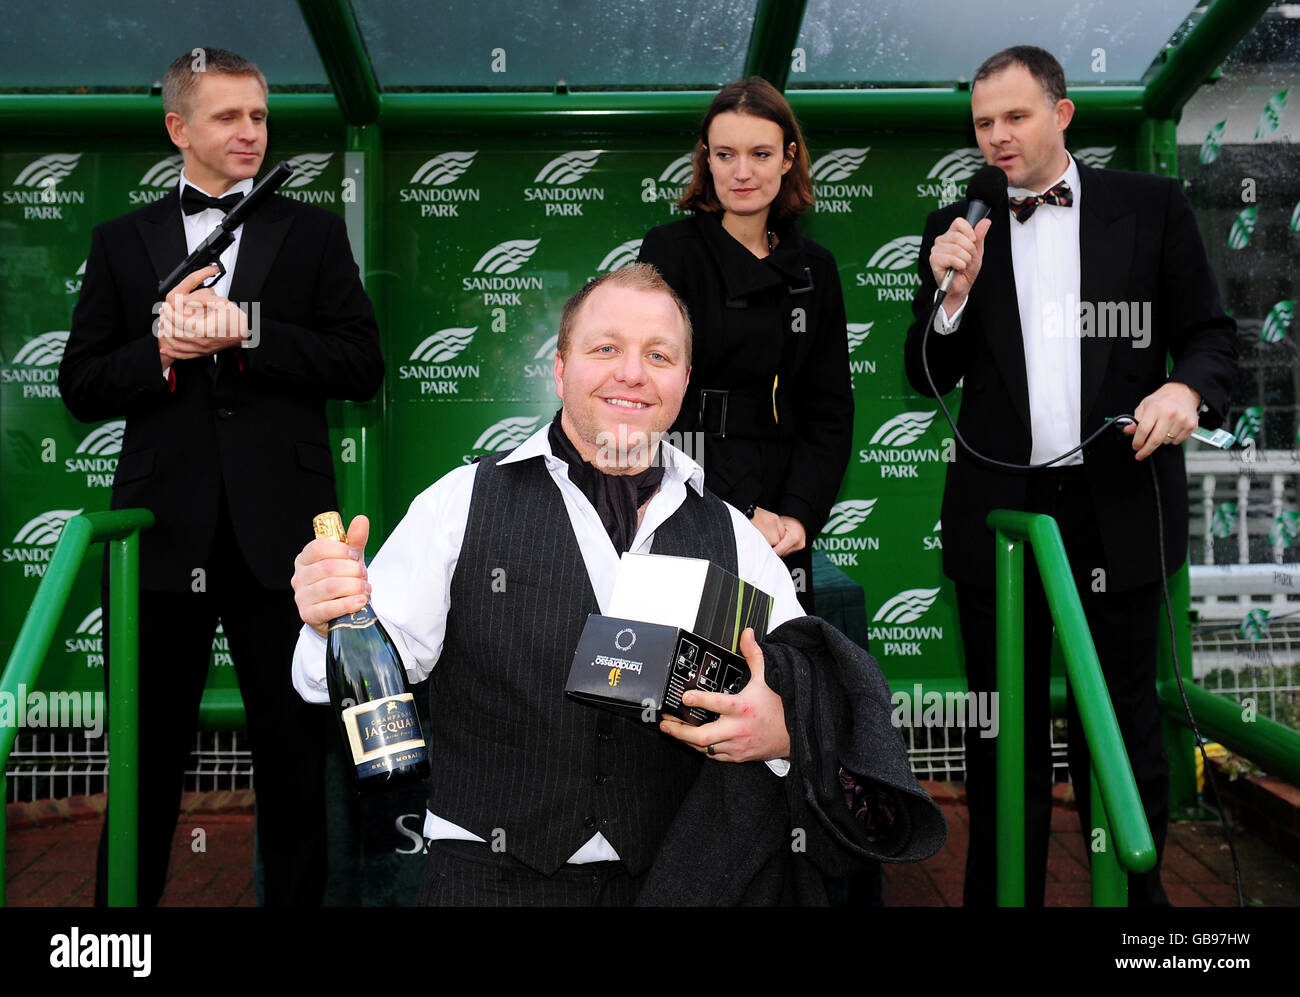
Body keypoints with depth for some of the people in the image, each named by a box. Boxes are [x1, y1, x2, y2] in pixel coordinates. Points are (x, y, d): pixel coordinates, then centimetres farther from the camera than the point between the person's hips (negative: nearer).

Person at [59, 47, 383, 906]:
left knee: (296, 755, 10)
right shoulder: (122, 241, 11)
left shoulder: (313, 233, 8)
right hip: (163, 535, 1)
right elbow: (81, 386, 7)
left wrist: (245, 330, -13)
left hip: (279, 535, -1)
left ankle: (297, 895, 27)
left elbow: (363, 366, -3)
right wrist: (164, 351, -11)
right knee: (147, 756, 13)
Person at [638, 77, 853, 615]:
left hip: (780, 522, 4)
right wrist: (740, 511, -15)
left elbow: (830, 412, 7)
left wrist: (799, 515, -8)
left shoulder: (814, 268, 10)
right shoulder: (670, 249, -3)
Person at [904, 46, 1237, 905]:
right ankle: (1003, 891, 27)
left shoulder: (1152, 206, 5)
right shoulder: (959, 228, 7)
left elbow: (1210, 333, 6)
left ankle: (1135, 887, 29)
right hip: (1000, 506, 1)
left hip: (1120, 505, -1)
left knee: (1123, 726, 10)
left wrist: (1187, 387, -15)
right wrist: (954, 291, -11)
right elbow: (929, 380, 6)